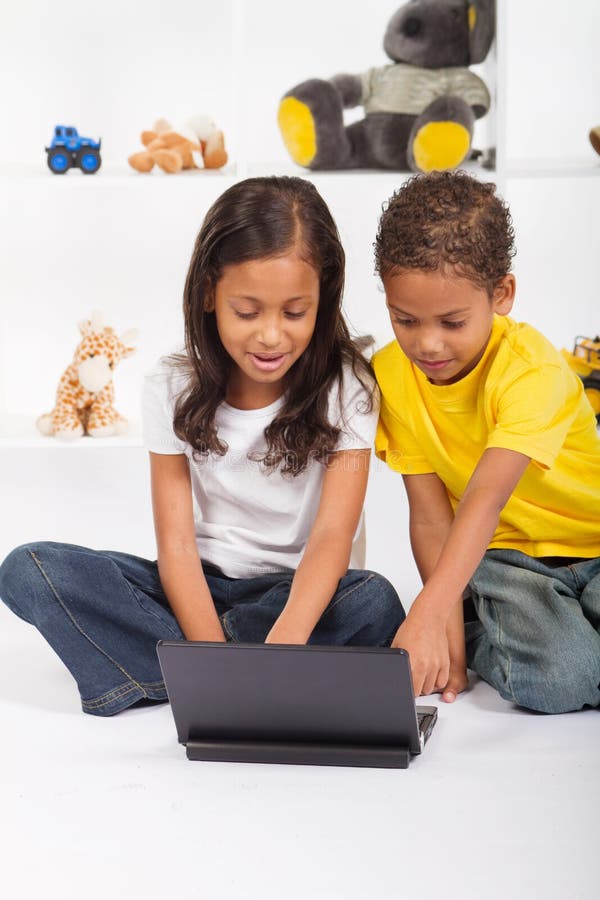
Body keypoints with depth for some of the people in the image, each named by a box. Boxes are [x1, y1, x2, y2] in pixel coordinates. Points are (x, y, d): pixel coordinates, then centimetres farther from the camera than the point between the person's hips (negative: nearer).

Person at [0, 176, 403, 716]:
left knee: (375, 604, -36)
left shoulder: (345, 388, -10)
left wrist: (282, 643, -43)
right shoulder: (175, 391, -5)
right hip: (200, 590, 2)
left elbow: (331, 538, -23)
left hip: (303, 593, -1)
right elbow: (176, 544, -11)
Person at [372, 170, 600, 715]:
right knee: (552, 678, -29)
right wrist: (447, 619, -21)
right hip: (503, 555, 2)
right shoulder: (391, 374, -8)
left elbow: (485, 498, -37)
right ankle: (478, 633, 3)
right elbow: (430, 515, -8)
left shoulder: (531, 369, -23)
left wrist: (427, 613, -49)